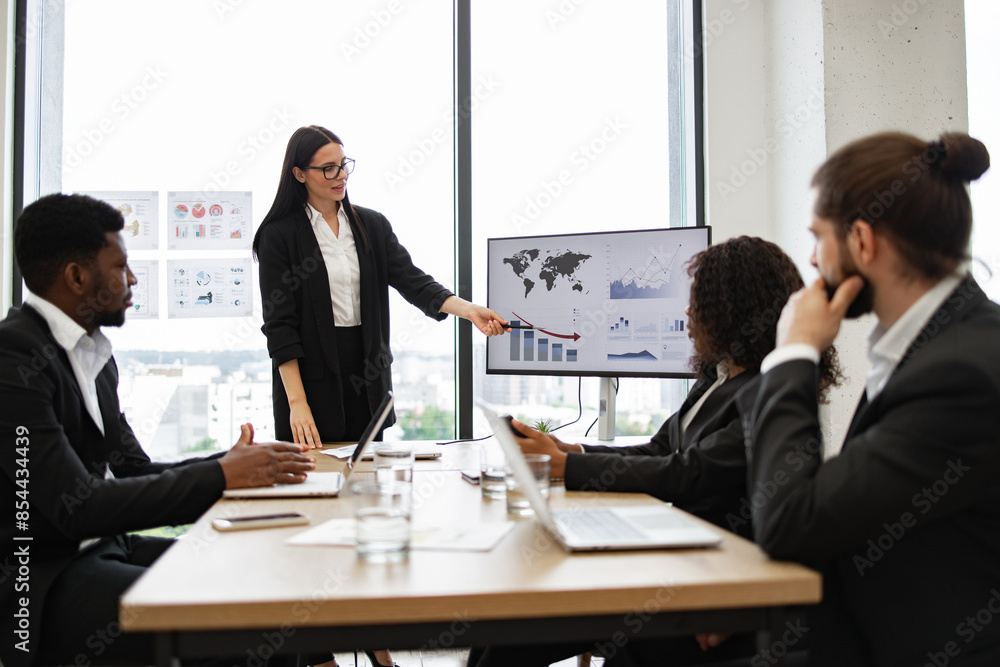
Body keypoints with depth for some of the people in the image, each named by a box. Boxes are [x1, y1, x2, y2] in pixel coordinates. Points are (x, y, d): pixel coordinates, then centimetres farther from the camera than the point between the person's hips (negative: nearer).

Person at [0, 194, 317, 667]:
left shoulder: (93, 352, 12)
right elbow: (80, 508, -23)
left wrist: (230, 463, -2)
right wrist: (220, 476, -20)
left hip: (105, 549, 8)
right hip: (42, 581, -8)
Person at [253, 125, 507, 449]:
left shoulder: (373, 225, 8)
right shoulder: (279, 235, -5)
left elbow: (412, 281, -1)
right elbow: (279, 323, -8)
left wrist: (469, 309, -19)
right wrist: (296, 403, -15)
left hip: (367, 382, 4)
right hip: (311, 381, -4)